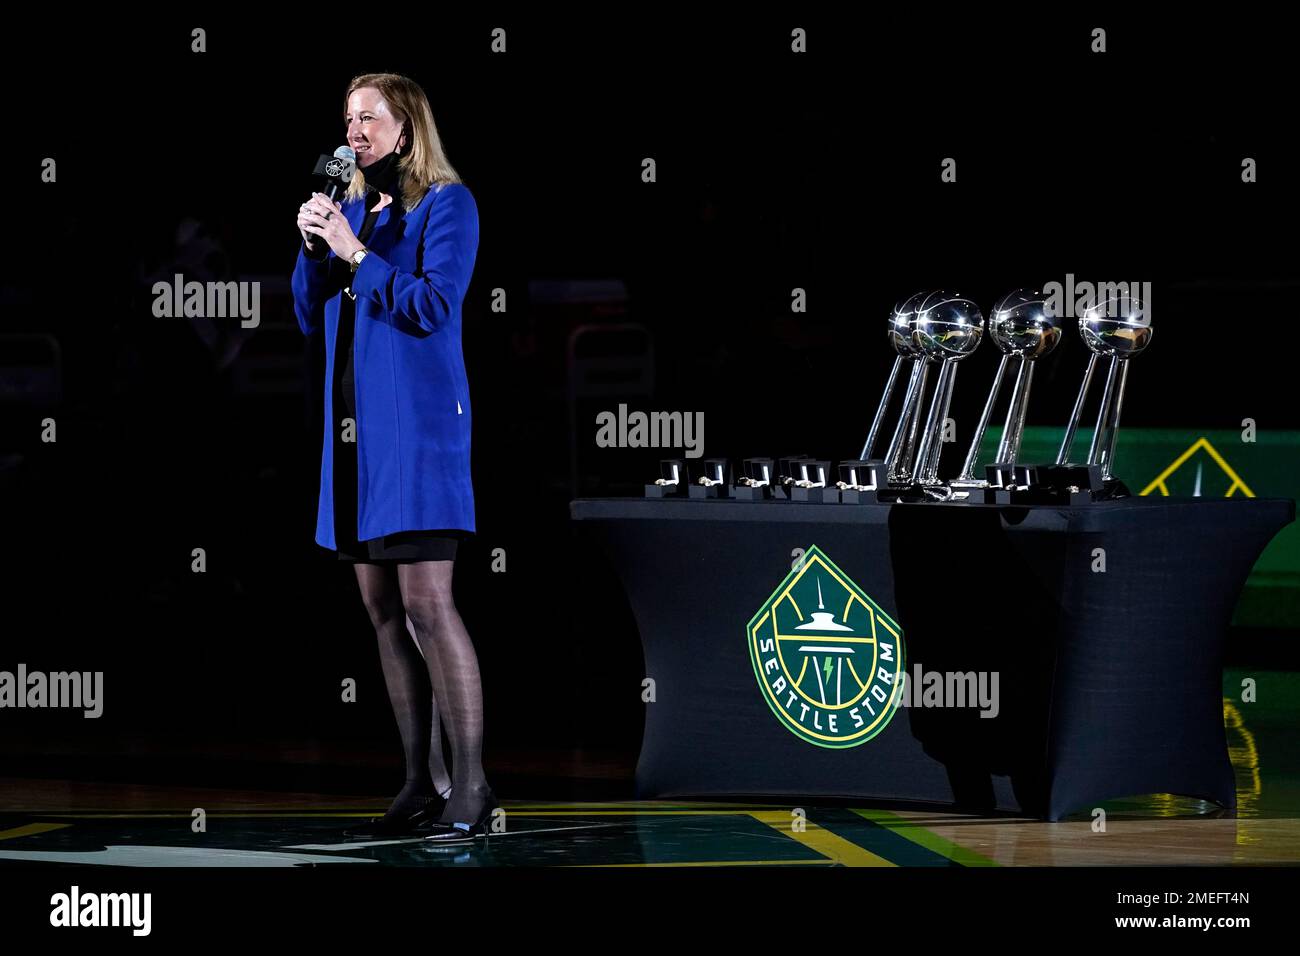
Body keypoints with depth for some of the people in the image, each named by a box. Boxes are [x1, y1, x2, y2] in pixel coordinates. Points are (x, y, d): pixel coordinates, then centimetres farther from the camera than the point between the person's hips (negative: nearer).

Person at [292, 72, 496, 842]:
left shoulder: (445, 204, -3)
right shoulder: (352, 207, 17)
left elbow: (433, 305, -13)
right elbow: (311, 317, 16)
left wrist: (354, 252, -13)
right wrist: (313, 247, 1)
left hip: (417, 423, -8)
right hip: (355, 427, 8)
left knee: (425, 602, -13)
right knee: (384, 610, 7)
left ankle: (470, 785, -11)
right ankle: (425, 785, 11)